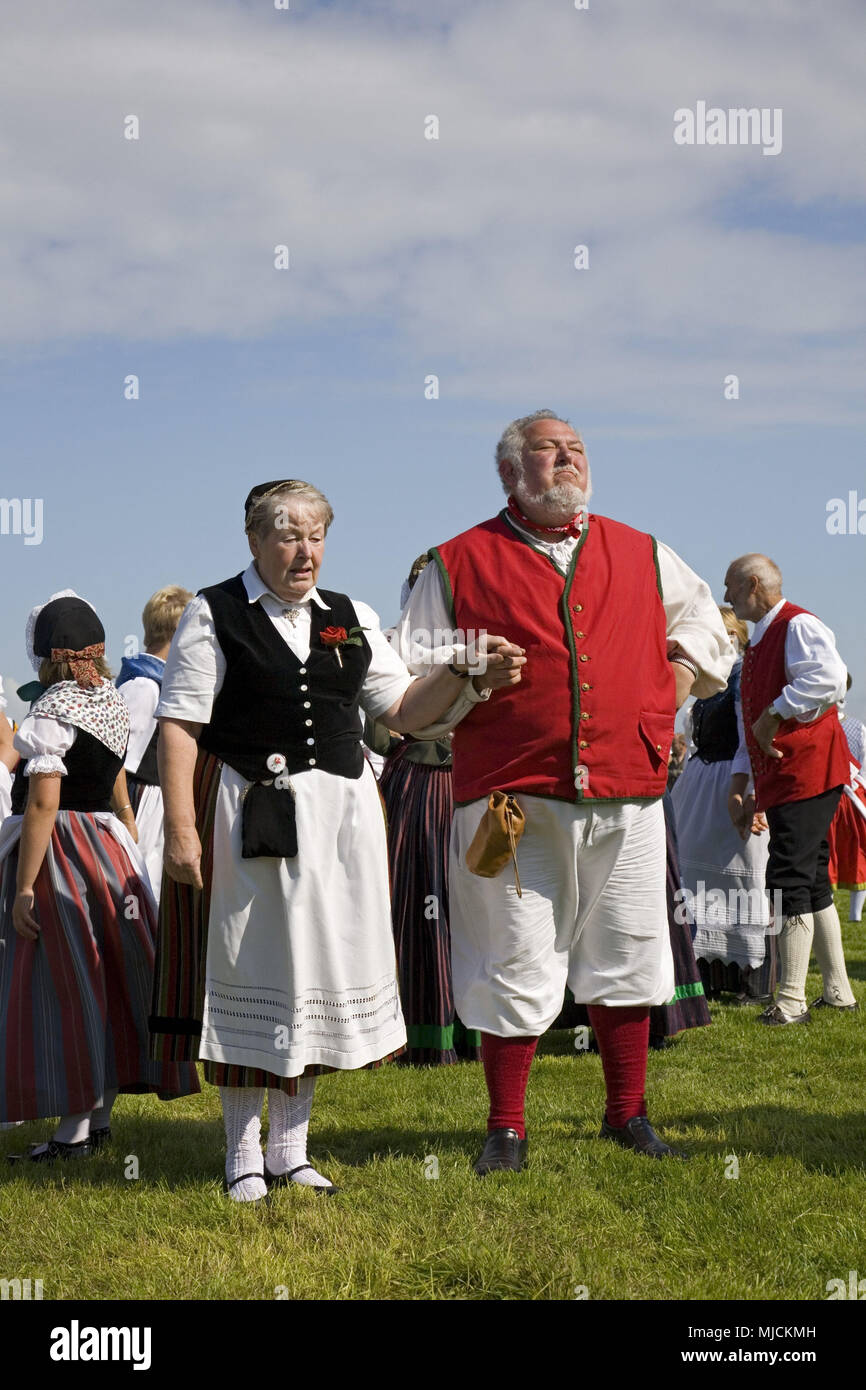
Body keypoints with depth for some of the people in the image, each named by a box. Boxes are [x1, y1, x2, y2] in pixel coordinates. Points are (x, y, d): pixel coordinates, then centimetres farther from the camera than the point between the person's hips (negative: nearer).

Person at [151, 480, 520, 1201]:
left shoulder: (351, 618, 12)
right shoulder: (214, 614, -3)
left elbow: (401, 708, 11)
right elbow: (179, 728, -8)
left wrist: (463, 675, -6)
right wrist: (181, 830, -15)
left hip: (339, 816, 5)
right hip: (248, 816, -4)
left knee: (319, 970, 9)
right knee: (249, 972, 2)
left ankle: (291, 1147, 21)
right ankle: (243, 1153, 15)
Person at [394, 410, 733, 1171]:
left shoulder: (641, 554, 14)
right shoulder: (461, 562, 6)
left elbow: (704, 629, 27)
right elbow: (410, 680, 10)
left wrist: (666, 696, 13)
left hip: (625, 795, 3)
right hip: (512, 799, -3)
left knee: (626, 955, 9)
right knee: (515, 964, 0)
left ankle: (627, 1112, 24)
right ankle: (506, 1129, 12)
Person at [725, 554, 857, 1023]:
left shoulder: (798, 626, -11)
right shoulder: (758, 641, 20)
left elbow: (830, 677, -32)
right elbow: (749, 722, 25)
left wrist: (774, 714, -24)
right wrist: (739, 783, 21)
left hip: (806, 771, -10)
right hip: (780, 780, 10)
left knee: (789, 879, -12)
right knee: (812, 881, 13)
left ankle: (790, 1001, -10)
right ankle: (838, 991, 20)